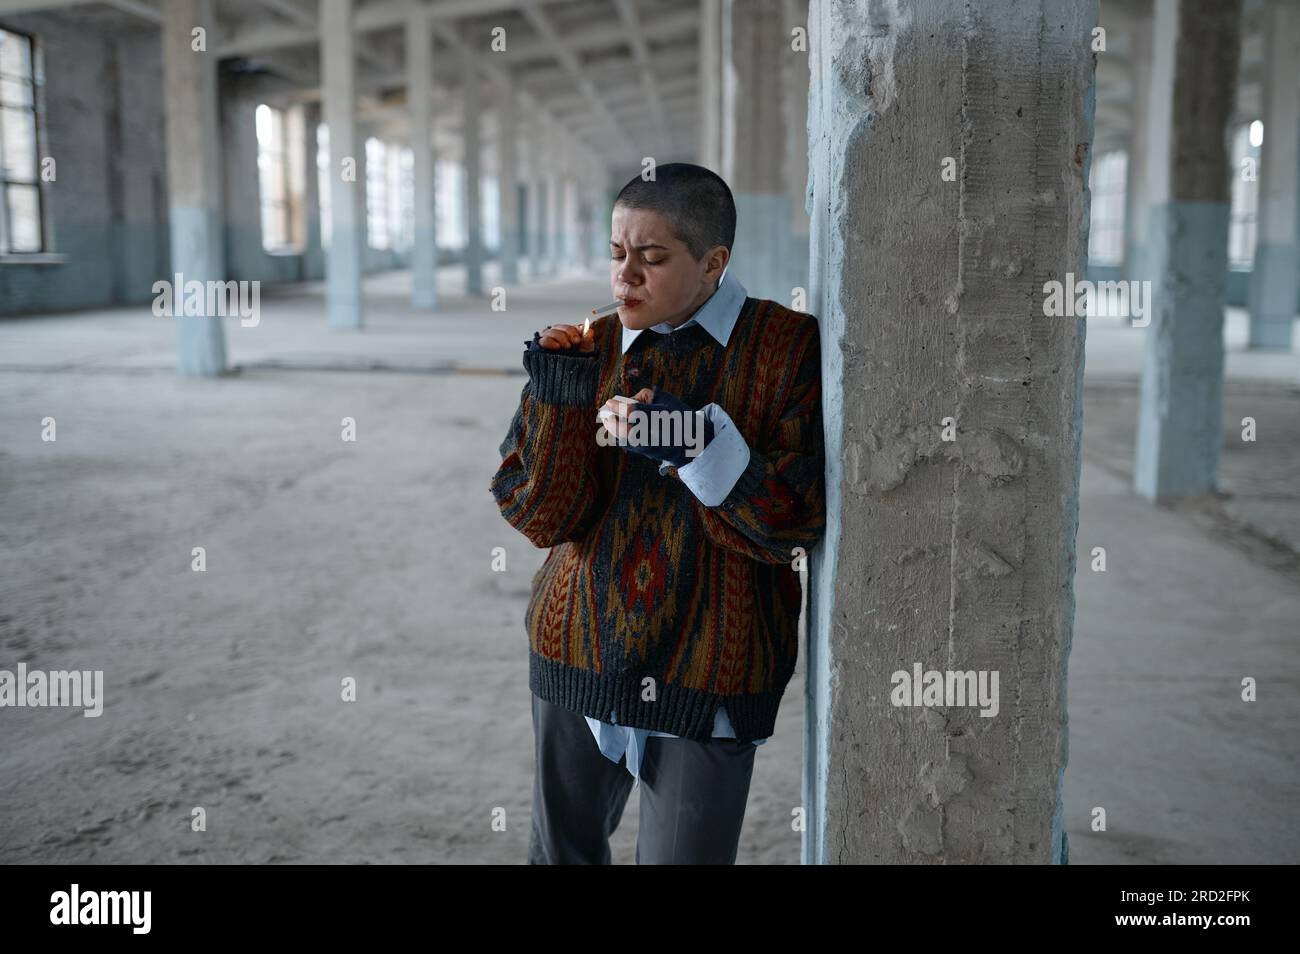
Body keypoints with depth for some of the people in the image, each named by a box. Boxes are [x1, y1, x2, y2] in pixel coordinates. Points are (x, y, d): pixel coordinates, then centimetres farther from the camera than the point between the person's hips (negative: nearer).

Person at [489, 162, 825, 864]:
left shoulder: (789, 350, -6)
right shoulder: (589, 351, 4)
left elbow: (793, 524, -12)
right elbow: (539, 516, -1)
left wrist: (697, 441, -24)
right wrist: (557, 404, -16)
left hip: (709, 674, -3)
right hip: (579, 647, 4)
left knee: (683, 854, 3)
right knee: (561, 849, 17)